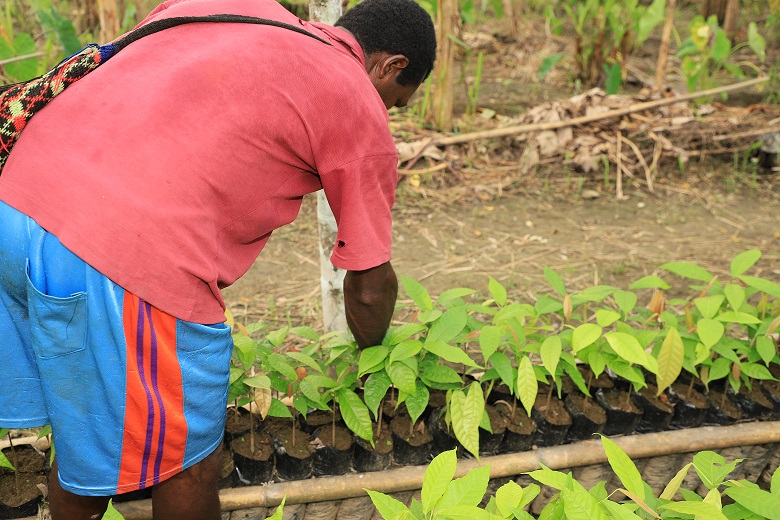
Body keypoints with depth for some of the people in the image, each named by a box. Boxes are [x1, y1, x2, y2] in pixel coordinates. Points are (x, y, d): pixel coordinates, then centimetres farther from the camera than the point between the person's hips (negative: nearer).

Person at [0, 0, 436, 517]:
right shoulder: (360, 112, 5)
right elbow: (370, 286, 10)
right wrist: (372, 355, 31)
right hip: (127, 257, -8)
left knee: (85, 434, 27)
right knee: (186, 467, 16)